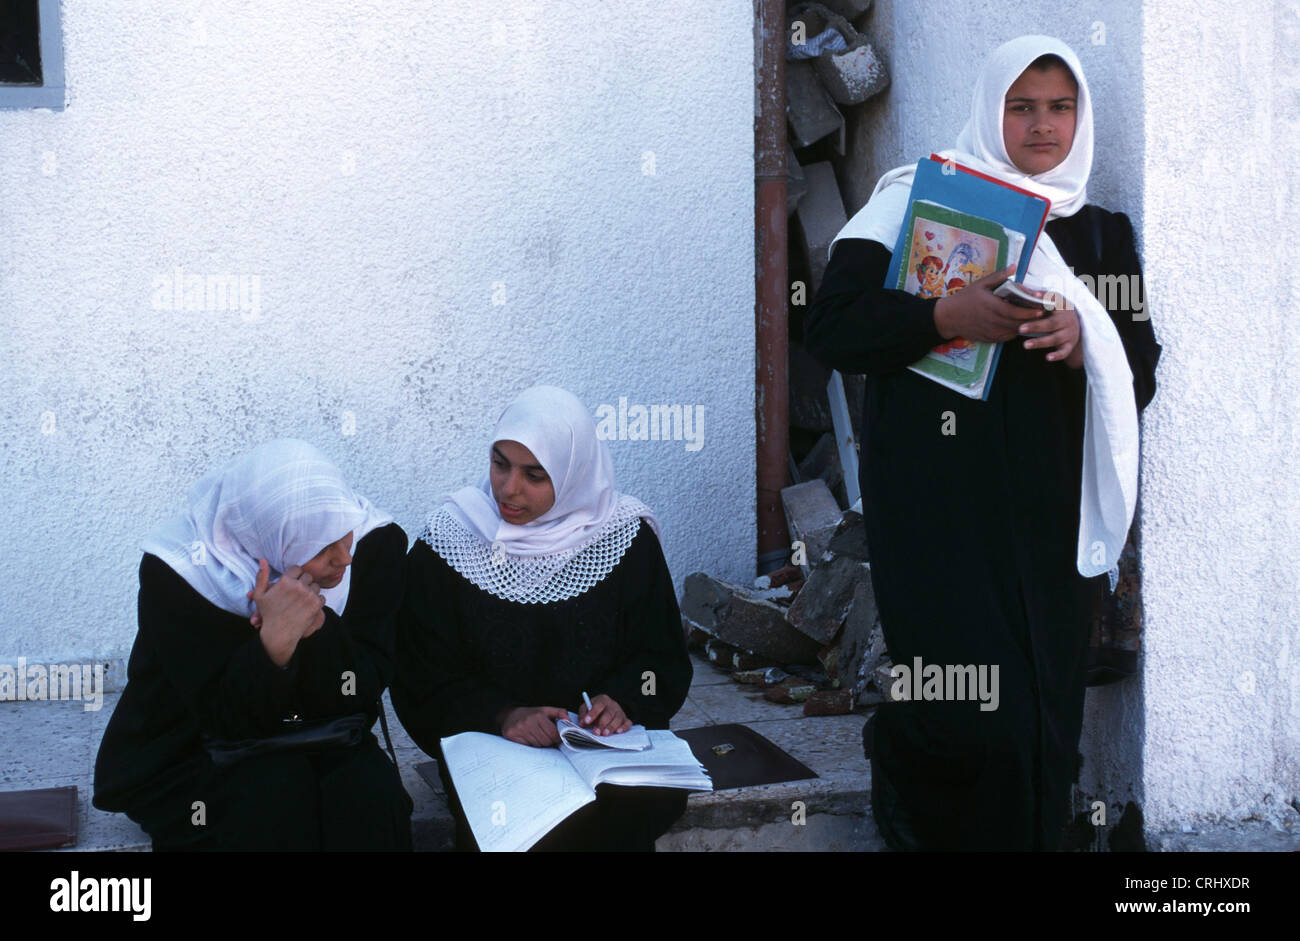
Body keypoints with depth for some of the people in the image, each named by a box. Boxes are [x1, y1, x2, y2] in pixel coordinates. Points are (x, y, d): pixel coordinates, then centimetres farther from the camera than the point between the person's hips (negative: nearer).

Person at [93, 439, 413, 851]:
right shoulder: (176, 571, -23)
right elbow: (223, 717, -23)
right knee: (273, 796, -33)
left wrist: (317, 627, -33)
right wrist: (276, 641, -41)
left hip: (309, 746, 3)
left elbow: (364, 692, -13)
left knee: (370, 787, -27)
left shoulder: (372, 542, -15)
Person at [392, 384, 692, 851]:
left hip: (605, 738, 2)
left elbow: (663, 657, 7)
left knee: (654, 795, -27)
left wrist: (621, 700, -13)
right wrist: (501, 716, -18)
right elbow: (426, 681, -1)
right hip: (489, 744, -1)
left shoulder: (625, 536, 2)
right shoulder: (446, 545, -1)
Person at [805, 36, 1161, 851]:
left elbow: (1141, 378, 9)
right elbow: (833, 327, -7)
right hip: (936, 495, -4)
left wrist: (1081, 341, -12)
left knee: (1042, 714, 4)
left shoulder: (1104, 232, 15)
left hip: (1047, 505, 4)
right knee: (977, 714, -12)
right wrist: (946, 316, -22)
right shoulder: (918, 199, 3)